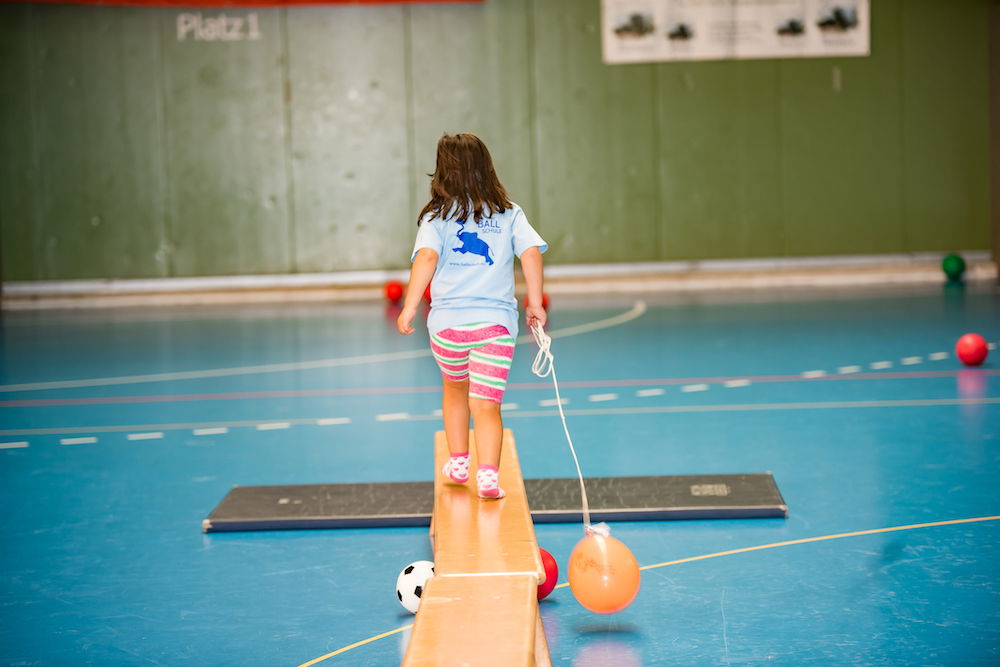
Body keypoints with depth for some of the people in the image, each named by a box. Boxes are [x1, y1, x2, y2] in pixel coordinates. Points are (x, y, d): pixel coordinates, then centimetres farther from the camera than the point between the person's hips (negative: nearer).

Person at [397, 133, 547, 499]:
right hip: (497, 321, 0)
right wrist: (535, 303, 2)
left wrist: (409, 307, -13)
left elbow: (426, 258, -14)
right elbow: (531, 253, -5)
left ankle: (458, 463, 34)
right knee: (487, 404, -1)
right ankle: (488, 474, -18)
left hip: (448, 321, 0)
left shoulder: (437, 215, 2)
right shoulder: (509, 213, 7)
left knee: (455, 388, 26)